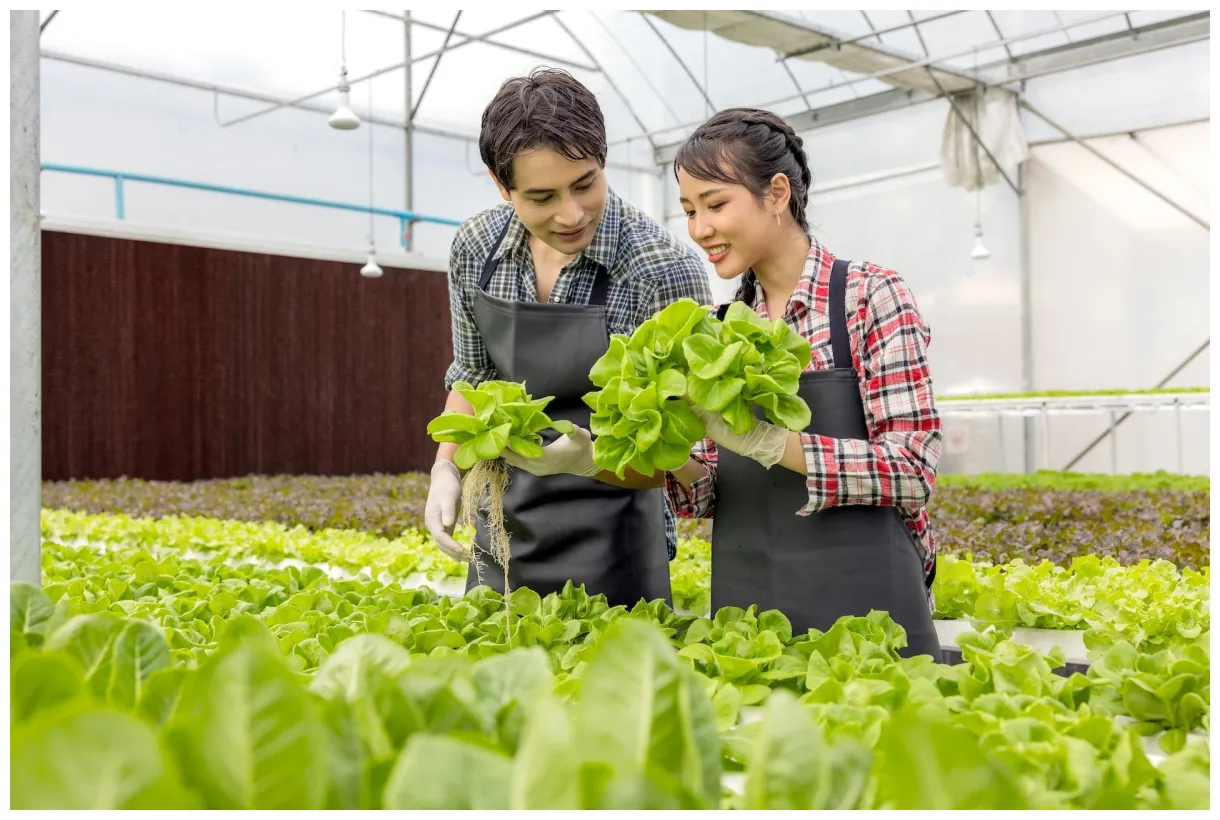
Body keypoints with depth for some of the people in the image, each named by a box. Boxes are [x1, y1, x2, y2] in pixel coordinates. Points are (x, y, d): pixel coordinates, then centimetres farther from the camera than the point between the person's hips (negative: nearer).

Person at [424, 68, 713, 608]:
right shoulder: (476, 249, -5)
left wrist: (587, 460, -32)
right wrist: (447, 469, -3)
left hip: (607, 543, -5)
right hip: (504, 532, 5)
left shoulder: (664, 270, -20)